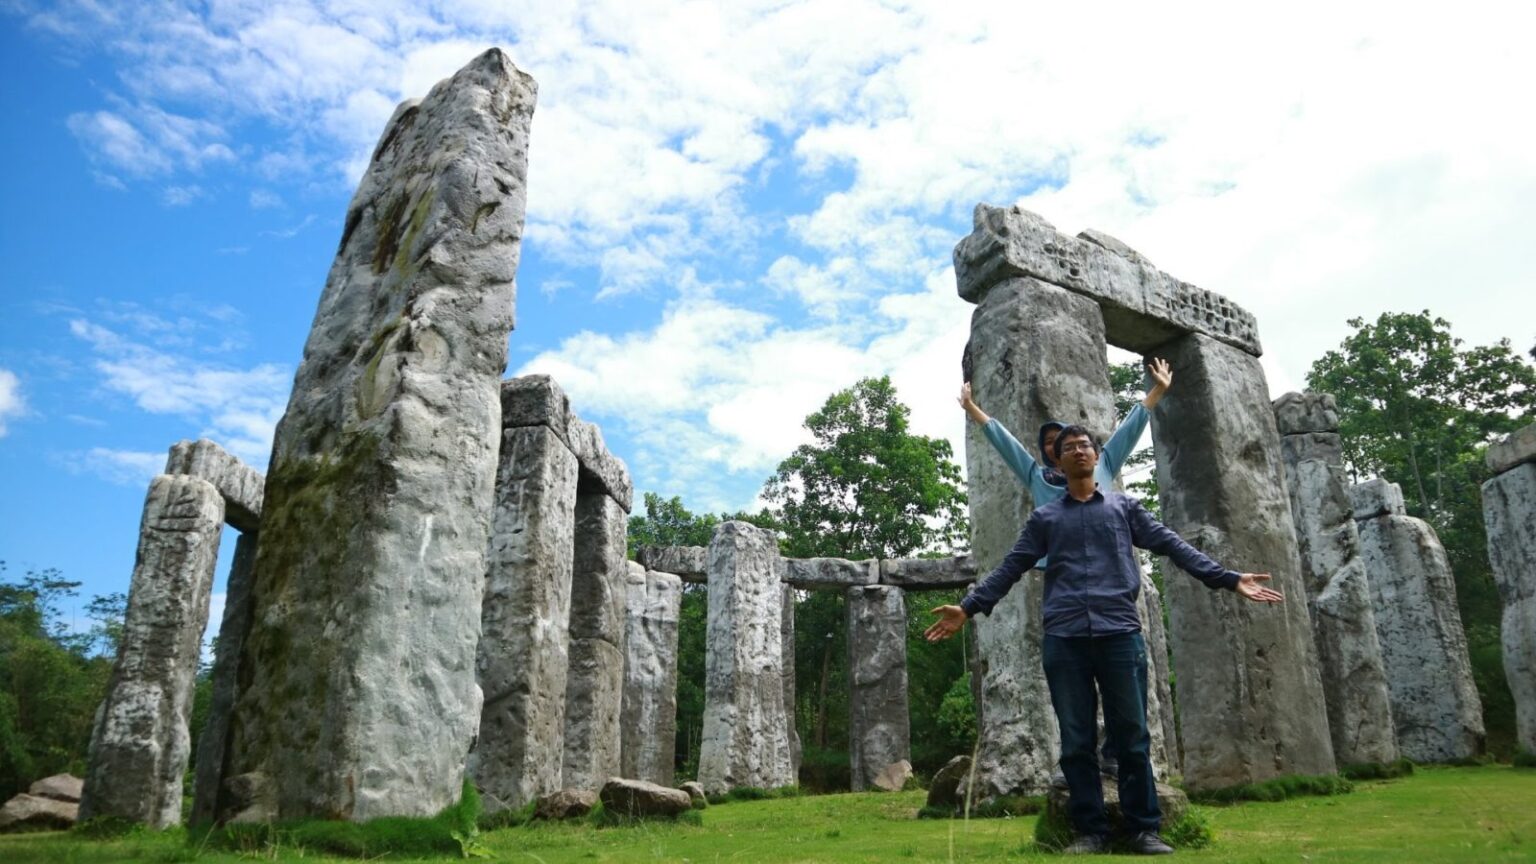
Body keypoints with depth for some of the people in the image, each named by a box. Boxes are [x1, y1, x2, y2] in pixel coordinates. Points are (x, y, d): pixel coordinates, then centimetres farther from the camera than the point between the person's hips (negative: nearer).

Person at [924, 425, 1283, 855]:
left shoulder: (1125, 506, 15)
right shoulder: (1044, 518, 16)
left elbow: (1173, 546, 9)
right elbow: (1010, 568, 13)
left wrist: (1229, 579, -1)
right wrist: (968, 608, 4)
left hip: (1120, 633, 0)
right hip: (1063, 640, 1)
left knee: (1132, 737, 3)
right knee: (1076, 742, 3)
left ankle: (1144, 829, 13)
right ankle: (1090, 830, 12)